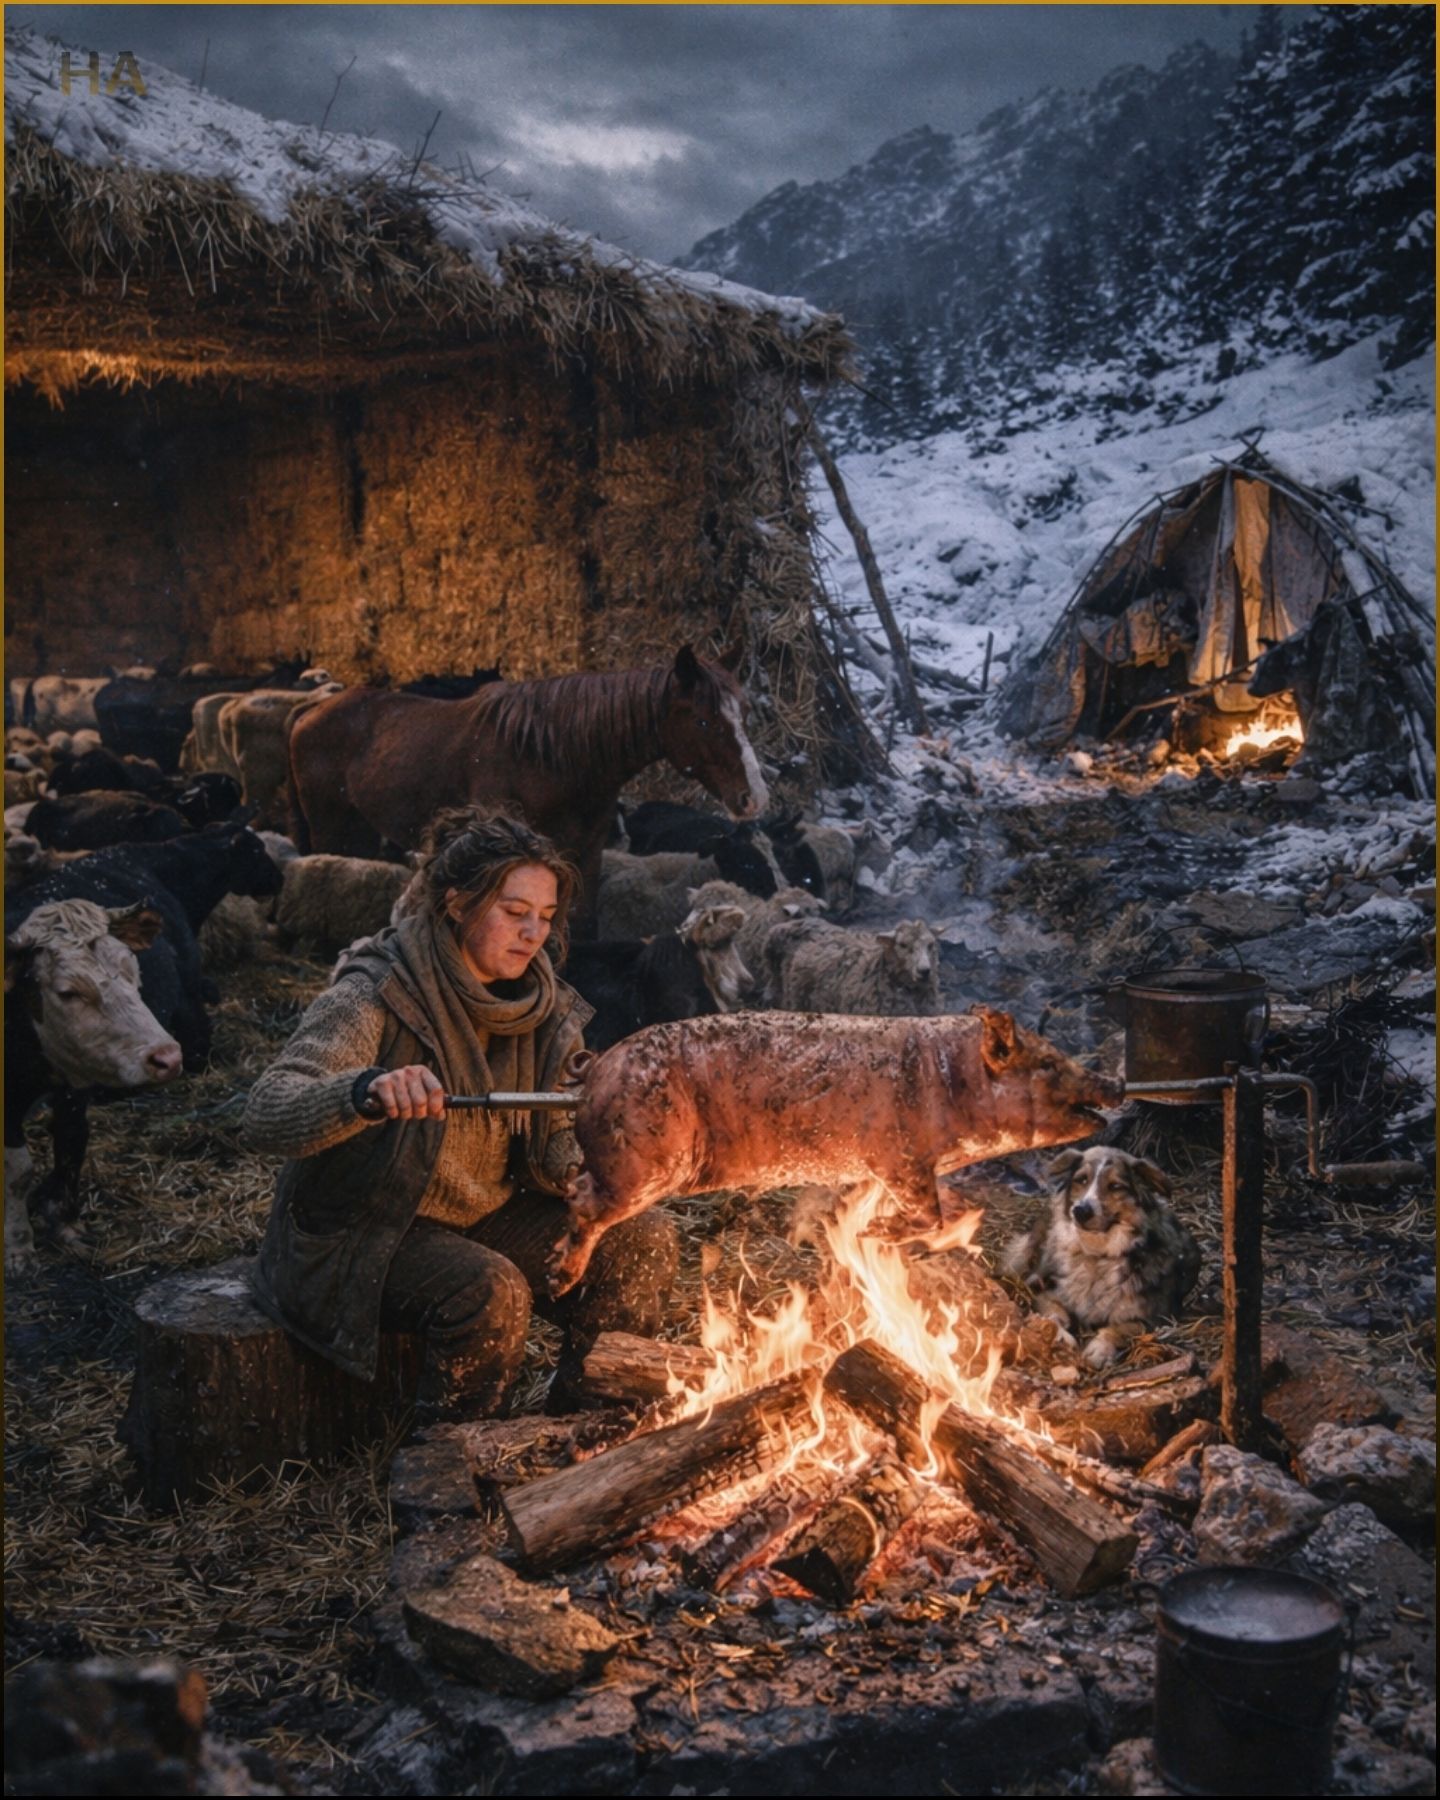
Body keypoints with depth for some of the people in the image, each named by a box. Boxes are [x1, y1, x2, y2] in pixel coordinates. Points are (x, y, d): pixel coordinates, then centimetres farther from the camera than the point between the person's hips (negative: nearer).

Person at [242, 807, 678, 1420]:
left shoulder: (543, 1007, -1)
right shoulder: (376, 994, -21)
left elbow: (554, 1146, 2)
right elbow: (264, 1115, -31)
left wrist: (584, 1165, -22)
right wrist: (368, 1092, -51)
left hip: (484, 1221, 7)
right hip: (364, 1239, -6)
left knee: (644, 1242, -7)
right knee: (492, 1290, -32)